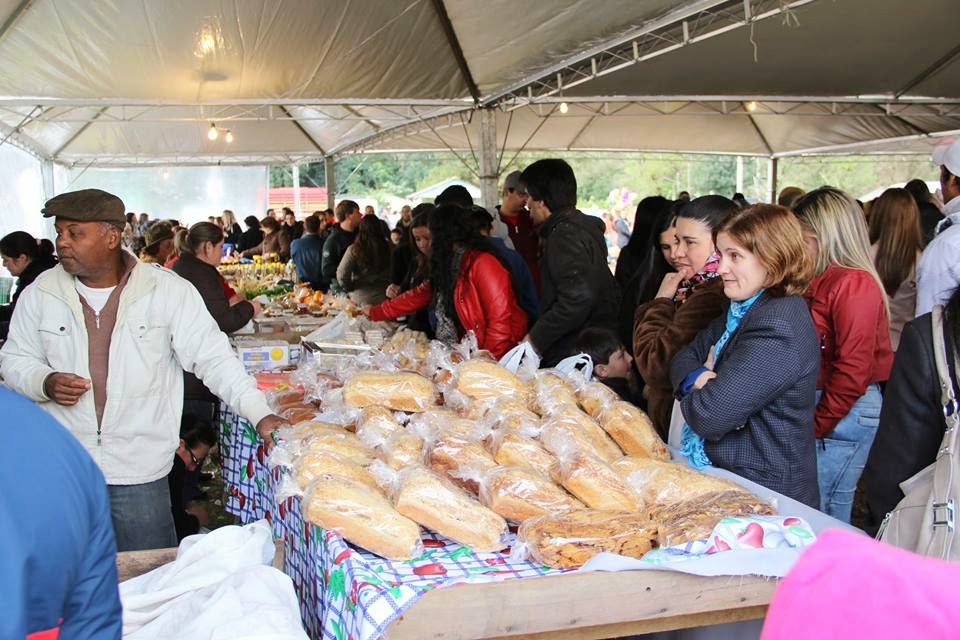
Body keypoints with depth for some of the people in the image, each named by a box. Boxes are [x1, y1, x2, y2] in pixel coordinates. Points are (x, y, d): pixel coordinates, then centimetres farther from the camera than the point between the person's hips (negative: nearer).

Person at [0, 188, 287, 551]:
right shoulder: (41, 293, 1)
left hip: (141, 471, -2)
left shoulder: (167, 290, -8)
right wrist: (46, 383, -12)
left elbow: (213, 357, -10)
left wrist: (260, 414, -20)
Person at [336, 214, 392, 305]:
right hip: (383, 297, 2)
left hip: (361, 299, -2)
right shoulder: (387, 249, -6)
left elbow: (342, 275, -13)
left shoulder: (354, 250, -12)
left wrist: (349, 288, 3)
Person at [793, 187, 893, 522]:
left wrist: (814, 428, -12)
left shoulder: (854, 283, -13)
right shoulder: (819, 282, 12)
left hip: (844, 414, -8)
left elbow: (853, 370, -17)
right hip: (819, 404, 8)